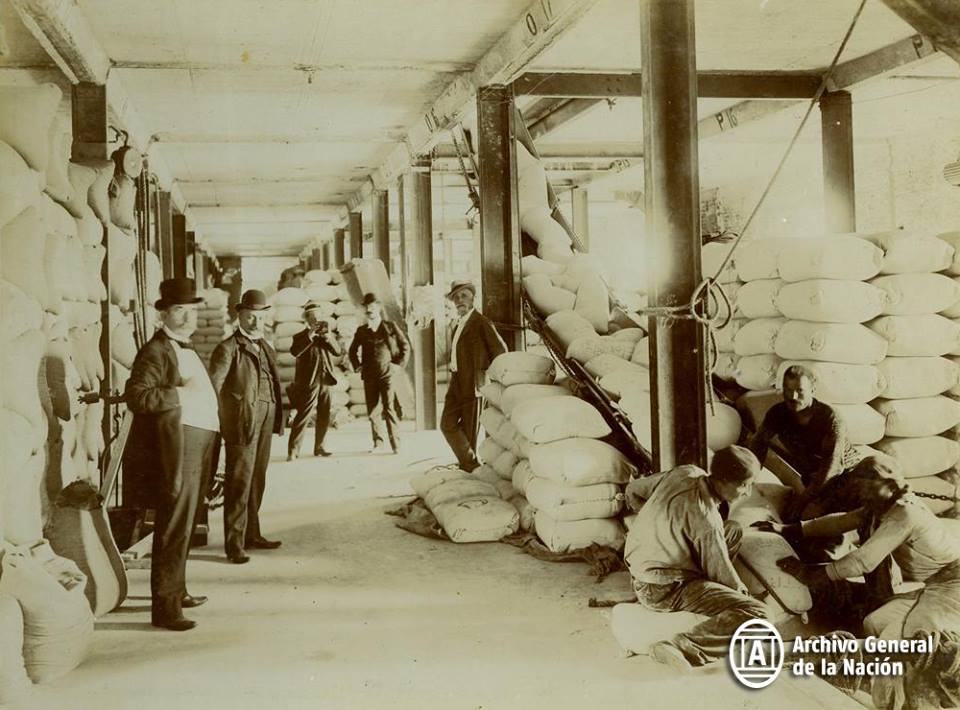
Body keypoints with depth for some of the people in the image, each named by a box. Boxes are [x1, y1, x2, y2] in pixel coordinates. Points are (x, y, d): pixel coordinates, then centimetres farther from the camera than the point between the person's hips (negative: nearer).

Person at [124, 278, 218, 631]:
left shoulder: (187, 350, 19)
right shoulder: (155, 351, -11)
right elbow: (136, 396, -23)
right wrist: (182, 392, -22)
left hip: (197, 452, 10)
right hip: (175, 454, -10)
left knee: (184, 526, 20)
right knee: (174, 529, -8)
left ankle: (177, 590, 33)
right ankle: (165, 606, -2)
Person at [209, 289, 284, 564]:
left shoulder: (265, 348, 17)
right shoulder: (228, 348, -7)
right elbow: (213, 386, -13)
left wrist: (278, 414, 12)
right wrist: (221, 423, -18)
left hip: (265, 423, 8)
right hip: (242, 425, -8)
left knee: (257, 481, 15)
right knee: (239, 483, -5)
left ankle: (251, 535, 26)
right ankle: (234, 544, 1)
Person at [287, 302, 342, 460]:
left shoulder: (327, 335, 15)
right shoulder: (301, 337, 1)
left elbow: (338, 351, 0)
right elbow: (294, 352, -20)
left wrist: (328, 336, -14)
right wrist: (310, 335, -21)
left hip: (324, 382, 5)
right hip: (308, 382, -5)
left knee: (324, 417, 10)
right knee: (303, 417, -10)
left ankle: (319, 447, 21)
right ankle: (293, 451, -9)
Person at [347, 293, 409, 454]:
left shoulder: (390, 327, 2)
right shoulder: (362, 330, 10)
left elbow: (405, 346, 10)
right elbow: (353, 351, 24)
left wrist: (400, 363, 2)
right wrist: (358, 366, 12)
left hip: (387, 374, -3)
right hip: (369, 377, 3)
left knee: (389, 409, -10)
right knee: (372, 411, 3)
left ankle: (396, 444, -7)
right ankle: (378, 443, 12)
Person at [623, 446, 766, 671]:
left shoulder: (685, 473, -3)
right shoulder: (706, 520, -25)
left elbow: (633, 491, 12)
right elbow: (721, 573, -12)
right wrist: (742, 592, 9)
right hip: (663, 591, -9)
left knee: (734, 530, 17)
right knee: (756, 613, -21)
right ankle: (682, 648, -26)